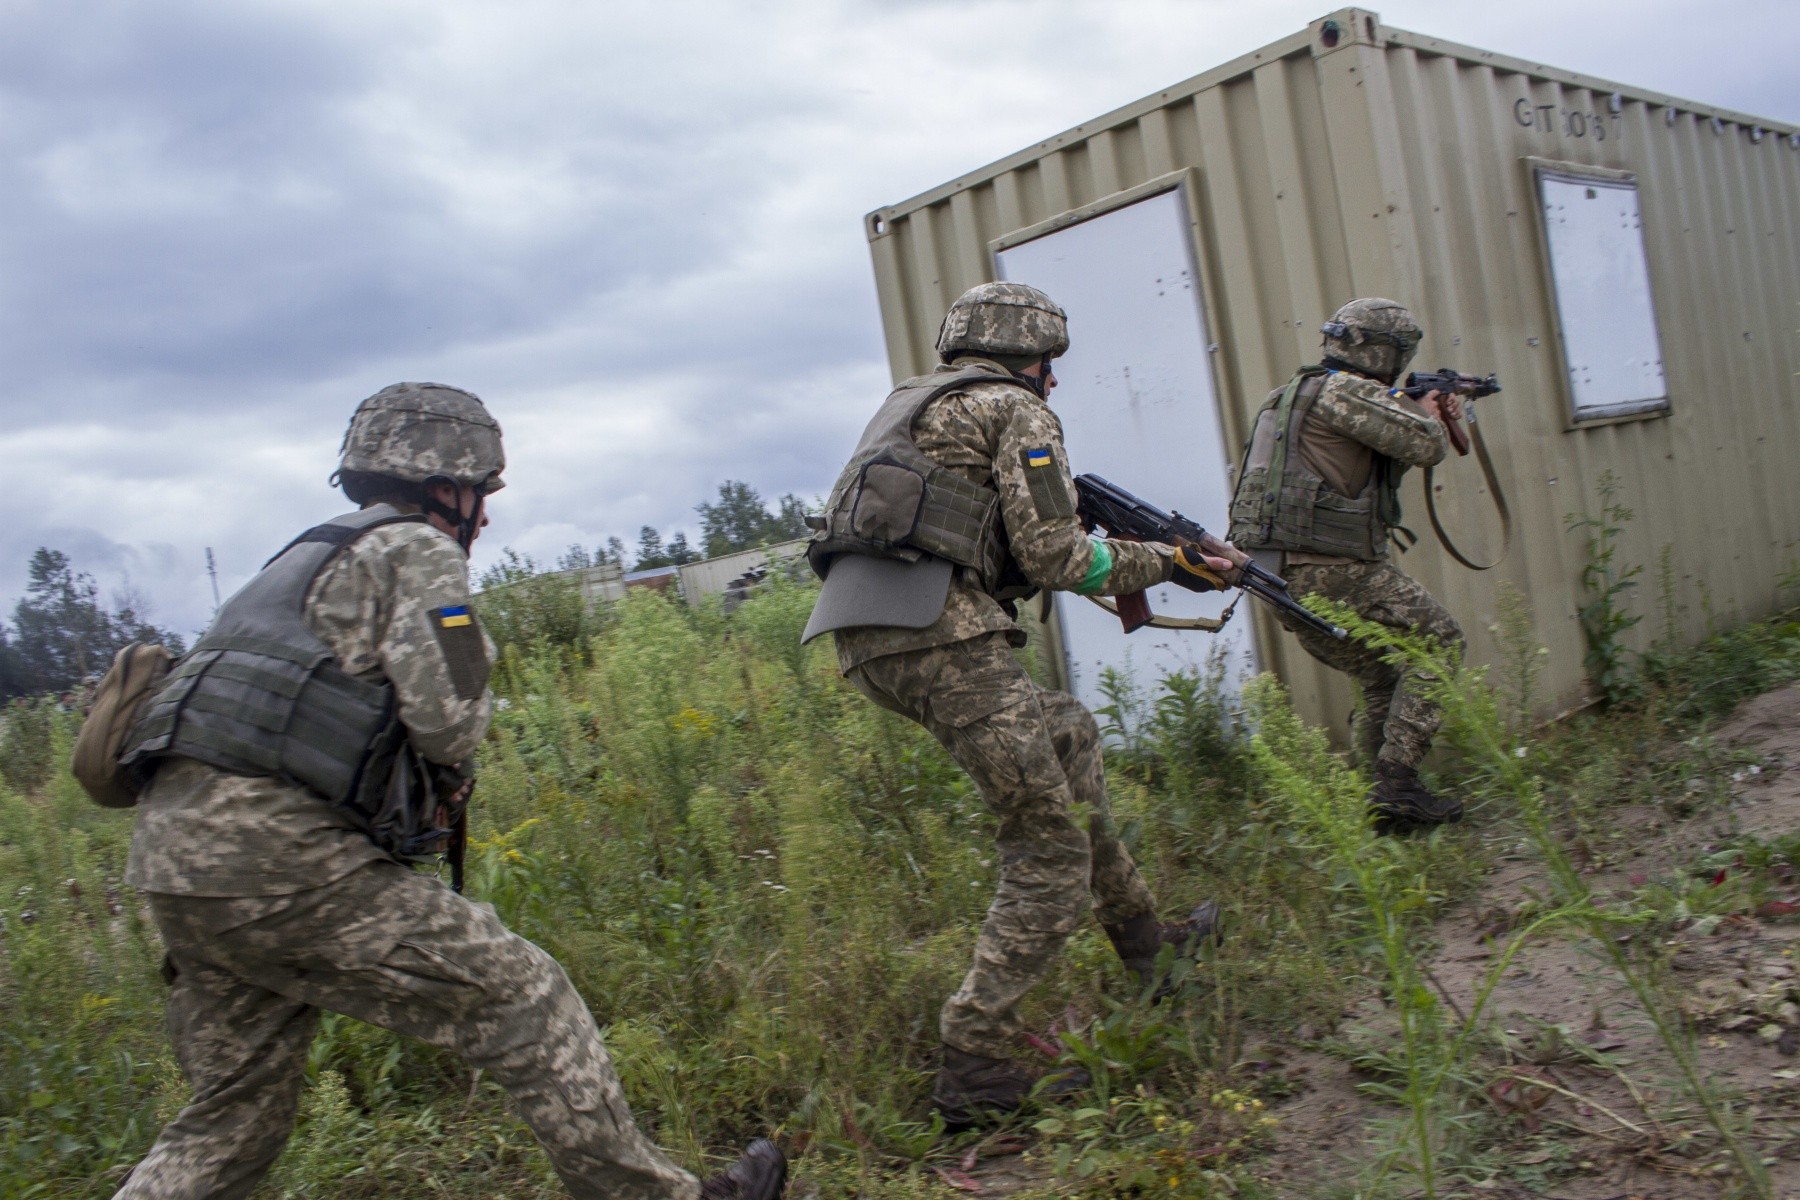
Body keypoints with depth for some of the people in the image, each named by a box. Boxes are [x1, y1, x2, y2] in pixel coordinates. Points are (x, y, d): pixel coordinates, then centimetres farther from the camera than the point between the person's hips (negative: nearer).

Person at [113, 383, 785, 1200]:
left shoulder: (310, 556, 27)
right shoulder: (416, 549, -1)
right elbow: (445, 718, -14)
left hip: (173, 852, 9)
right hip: (278, 858, -9)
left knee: (237, 1114, 20)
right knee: (523, 997, -1)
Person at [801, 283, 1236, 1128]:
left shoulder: (918, 402, 29)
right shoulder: (1015, 408, 4)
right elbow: (1052, 555, -3)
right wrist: (1165, 563, 9)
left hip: (859, 634, 9)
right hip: (937, 635, -9)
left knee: (1066, 737, 25)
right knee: (1050, 851, -2)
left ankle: (1142, 944, 30)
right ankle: (976, 1068, -4)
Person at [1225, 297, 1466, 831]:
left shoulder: (1307, 390, 23)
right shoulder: (1342, 391, -9)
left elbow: (1379, 467, 32)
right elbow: (1425, 446, -12)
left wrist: (1428, 415, 23)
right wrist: (1428, 414, 10)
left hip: (1285, 577, 10)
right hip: (1330, 572, -10)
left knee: (1384, 677, 19)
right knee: (1437, 638, 1)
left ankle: (1385, 798, 22)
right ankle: (1397, 780, -4)